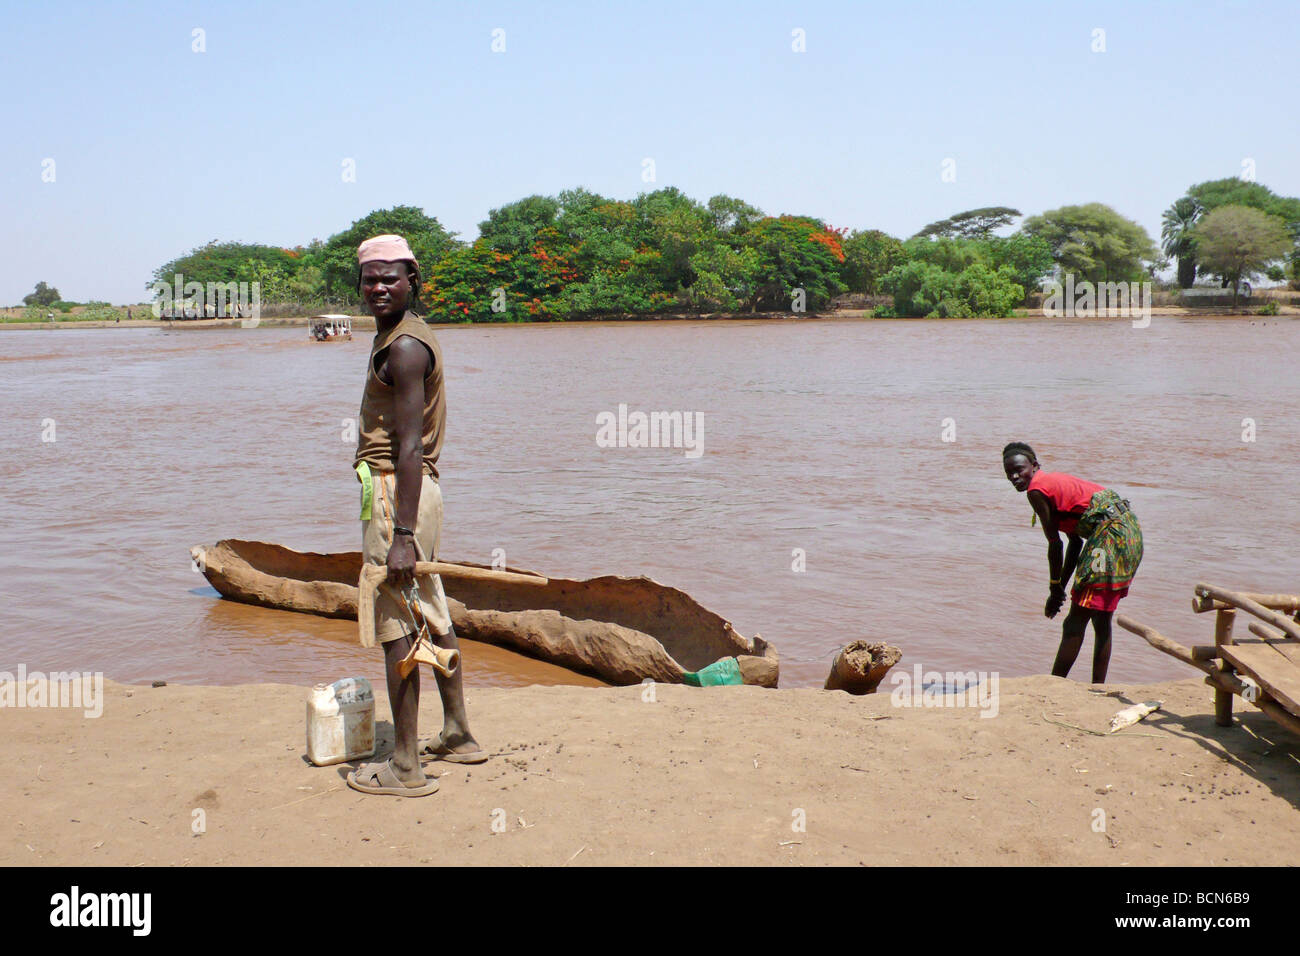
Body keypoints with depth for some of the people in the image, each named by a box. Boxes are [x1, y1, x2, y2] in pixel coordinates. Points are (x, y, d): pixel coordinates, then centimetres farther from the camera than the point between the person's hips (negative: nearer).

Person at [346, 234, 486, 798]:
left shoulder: (404, 347, -15)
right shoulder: (400, 337, 17)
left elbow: (409, 446, -22)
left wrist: (402, 535, -25)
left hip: (396, 493, -11)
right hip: (421, 491, 11)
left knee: (396, 628, -6)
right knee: (431, 615, 18)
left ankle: (406, 768, 1)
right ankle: (458, 735, 32)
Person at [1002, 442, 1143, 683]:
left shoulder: (1037, 489, -8)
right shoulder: (1054, 481, 20)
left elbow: (1055, 543, -5)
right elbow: (1075, 541, 21)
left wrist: (1055, 587, 7)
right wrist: (1061, 586, 21)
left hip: (1110, 532, -10)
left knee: (1074, 624, -5)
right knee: (1101, 620, 17)